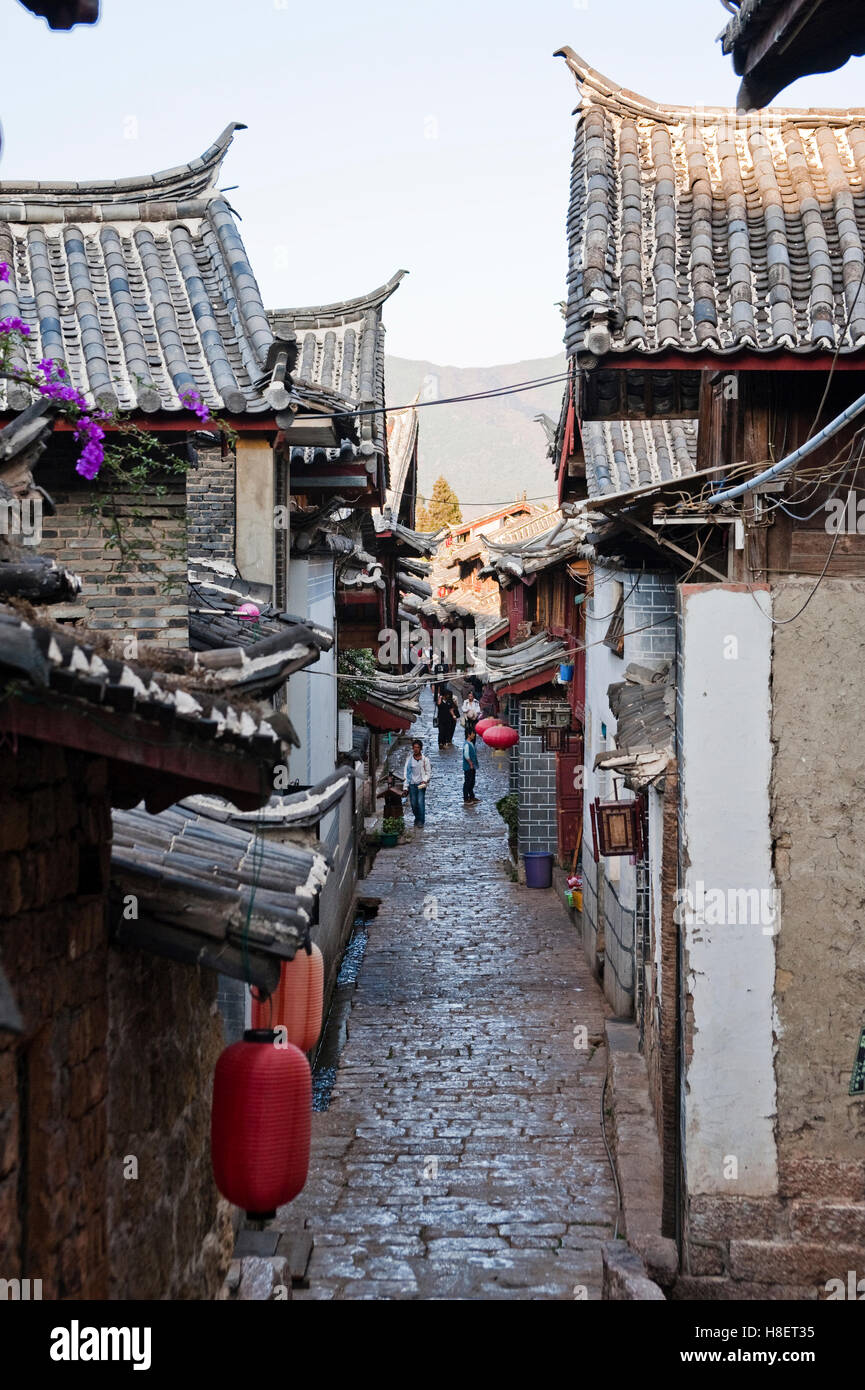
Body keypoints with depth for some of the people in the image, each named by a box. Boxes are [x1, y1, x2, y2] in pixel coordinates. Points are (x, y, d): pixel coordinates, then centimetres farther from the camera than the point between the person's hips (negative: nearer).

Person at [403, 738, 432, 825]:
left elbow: (429, 772, 5)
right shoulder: (409, 759, 6)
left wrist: (425, 781, -12)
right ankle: (417, 818, 25)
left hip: (421, 784, -2)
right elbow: (406, 772, 9)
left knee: (420, 802, -11)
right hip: (412, 784, 2)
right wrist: (406, 787, 5)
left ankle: (421, 821, -3)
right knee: (413, 803, 4)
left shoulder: (425, 759, 0)